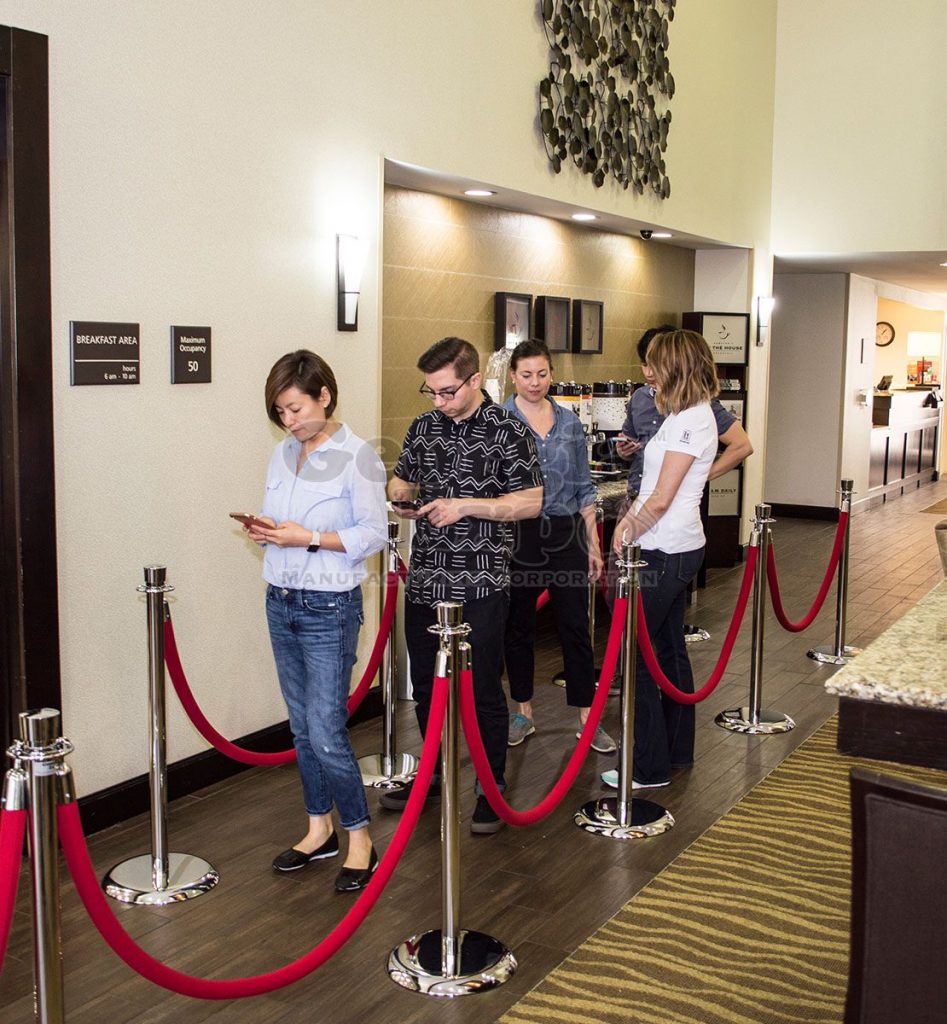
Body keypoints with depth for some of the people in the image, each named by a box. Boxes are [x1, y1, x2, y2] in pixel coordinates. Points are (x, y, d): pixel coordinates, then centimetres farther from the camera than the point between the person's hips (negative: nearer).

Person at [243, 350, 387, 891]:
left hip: (330, 607, -7)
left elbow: (374, 535, -12)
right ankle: (320, 828, 28)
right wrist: (265, 531, -6)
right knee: (303, 727, 14)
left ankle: (359, 838, 11)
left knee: (327, 731, -5)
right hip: (281, 602, 7)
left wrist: (309, 538, -20)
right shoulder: (284, 454, 10)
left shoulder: (357, 457, -11)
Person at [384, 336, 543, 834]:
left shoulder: (508, 432, -8)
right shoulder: (423, 428, 8)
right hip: (425, 580, 6)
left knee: (483, 689, 3)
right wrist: (392, 495, -3)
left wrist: (465, 504, -19)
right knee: (426, 684, 16)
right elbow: (404, 480, 20)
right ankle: (434, 774, 34)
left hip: (480, 584, -6)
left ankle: (492, 790, 18)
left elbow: (530, 502, -10)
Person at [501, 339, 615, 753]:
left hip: (565, 534, 2)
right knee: (518, 627, 10)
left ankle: (587, 718, 12)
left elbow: (583, 488, 10)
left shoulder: (569, 421, 7)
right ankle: (523, 713, 25)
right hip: (518, 536, -2)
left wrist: (593, 544, 8)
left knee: (575, 627, 3)